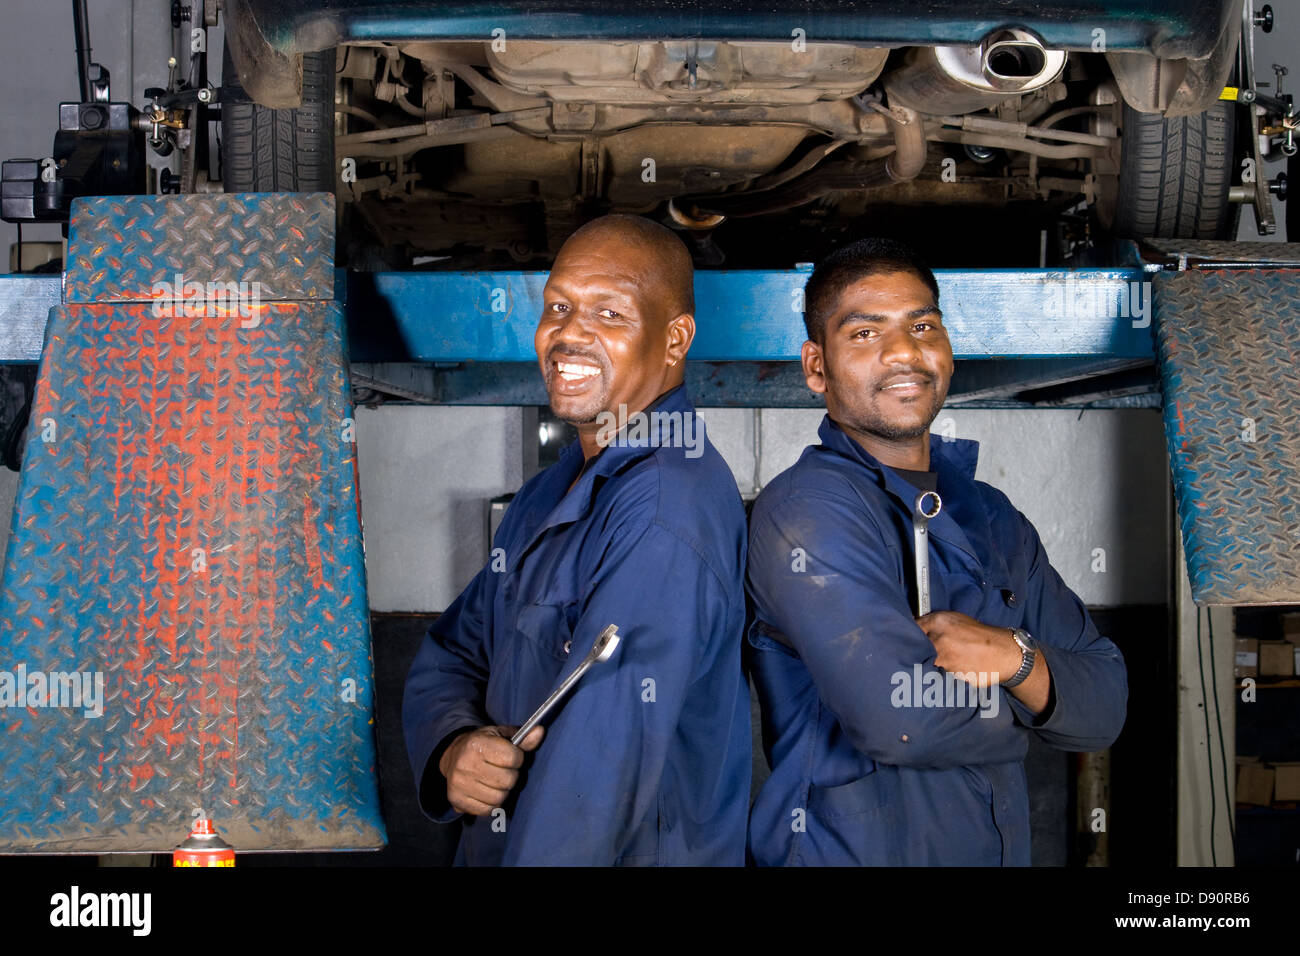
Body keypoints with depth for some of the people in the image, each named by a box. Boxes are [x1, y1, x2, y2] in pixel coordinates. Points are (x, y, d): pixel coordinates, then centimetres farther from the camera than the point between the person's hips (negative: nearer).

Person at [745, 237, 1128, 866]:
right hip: (849, 851, -7)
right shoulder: (806, 510, -17)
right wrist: (1016, 703, -9)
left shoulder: (991, 516, 7)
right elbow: (898, 721, -28)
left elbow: (1104, 708, 2)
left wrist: (1016, 657, -17)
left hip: (1003, 849, 7)